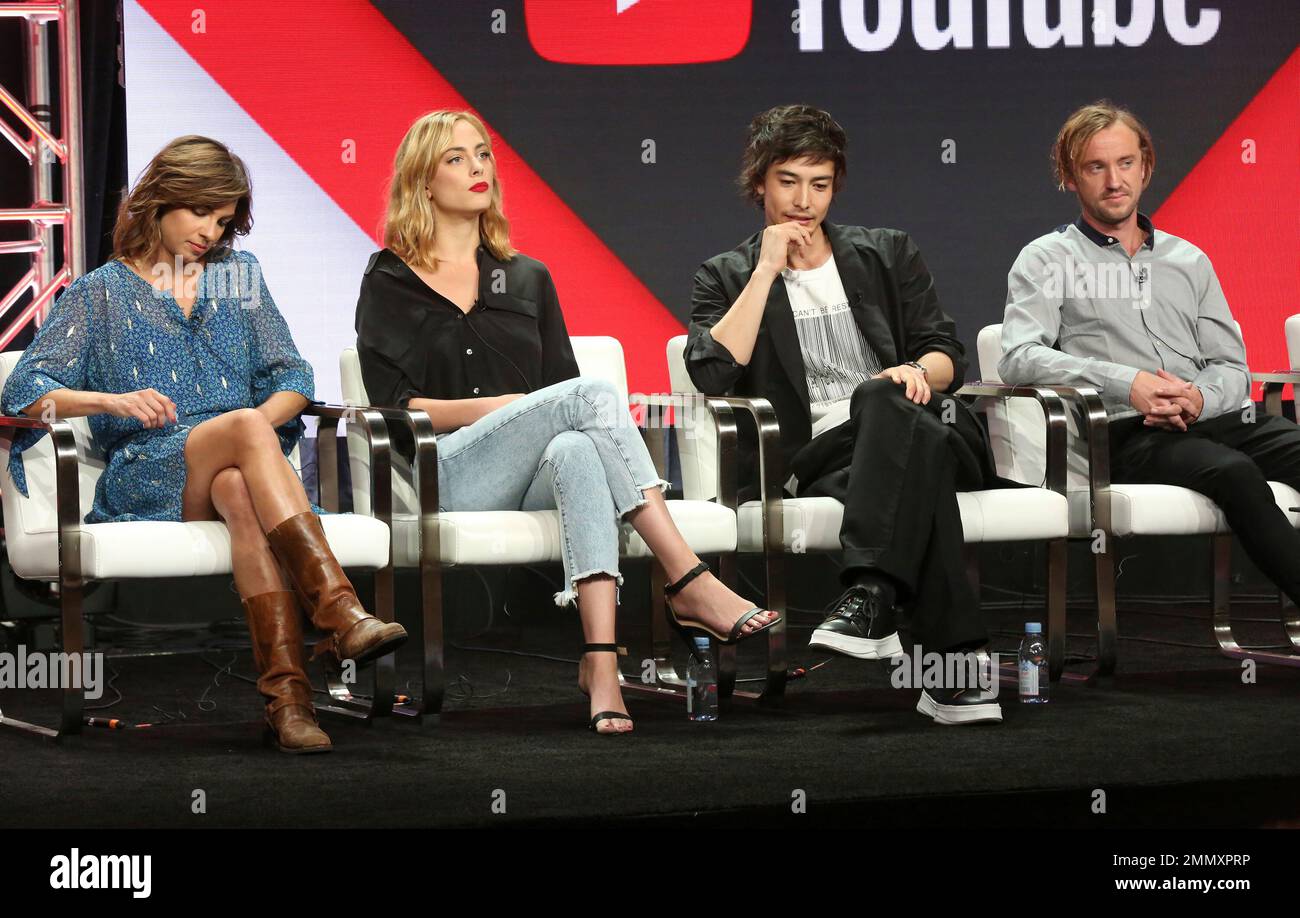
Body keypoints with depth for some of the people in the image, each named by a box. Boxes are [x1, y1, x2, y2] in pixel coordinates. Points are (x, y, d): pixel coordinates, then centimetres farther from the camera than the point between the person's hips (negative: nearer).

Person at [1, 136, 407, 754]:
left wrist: (263, 416, -6)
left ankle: (286, 693, -53)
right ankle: (340, 614, -51)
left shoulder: (239, 274, 24)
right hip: (144, 480, -2)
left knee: (241, 494, -39)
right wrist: (113, 401, -16)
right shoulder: (101, 293, 14)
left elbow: (292, 376, 18)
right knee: (244, 428, -36)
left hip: (238, 469, 2)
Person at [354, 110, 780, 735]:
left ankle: (601, 659, -55)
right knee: (592, 394, -30)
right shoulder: (390, 282, 12)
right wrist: (493, 408, -11)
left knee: (577, 451, -38)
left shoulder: (525, 280, 26)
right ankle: (690, 584, -38)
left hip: (532, 479, 3)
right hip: (444, 477, -3)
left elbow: (563, 387, 18)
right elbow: (393, 403, 0)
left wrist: (539, 420, -6)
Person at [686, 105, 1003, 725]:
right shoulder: (726, 277, 18)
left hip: (928, 431, 2)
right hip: (818, 457, -2)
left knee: (880, 398, -37)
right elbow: (712, 373, -3)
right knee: (919, 450, -38)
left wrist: (918, 371, -10)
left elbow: (947, 355, 16)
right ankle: (959, 665, -49)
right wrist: (767, 269, -1)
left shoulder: (888, 255, 24)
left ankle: (869, 600, -53)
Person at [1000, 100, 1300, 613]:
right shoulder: (1046, 259, 12)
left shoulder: (1188, 261, 25)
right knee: (1235, 473, -35)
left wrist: (1200, 398, -6)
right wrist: (1125, 383, -16)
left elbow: (1232, 368, 19)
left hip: (1210, 419, 5)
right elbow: (1018, 359, -5)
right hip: (1123, 434, -5)